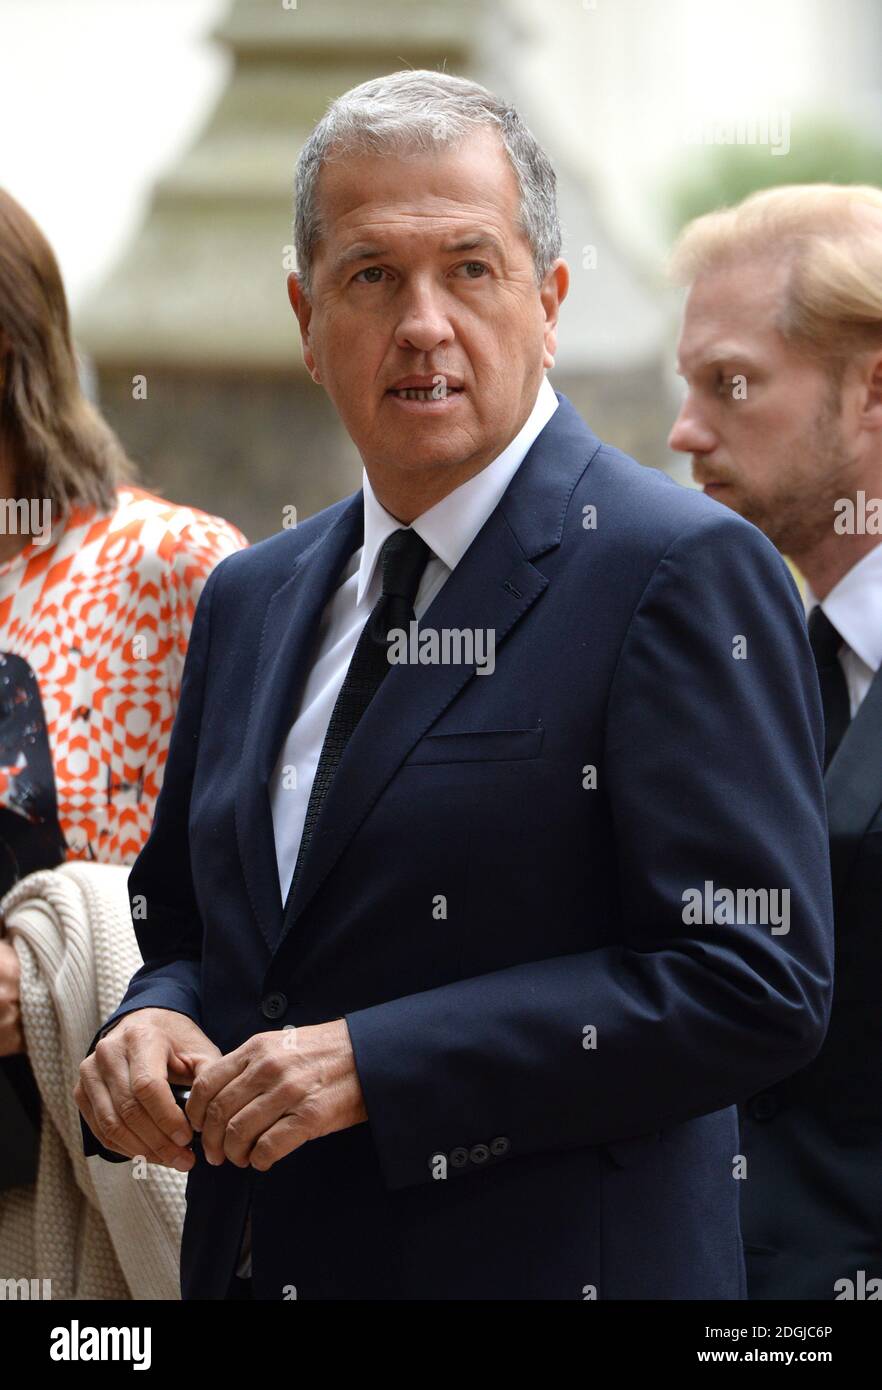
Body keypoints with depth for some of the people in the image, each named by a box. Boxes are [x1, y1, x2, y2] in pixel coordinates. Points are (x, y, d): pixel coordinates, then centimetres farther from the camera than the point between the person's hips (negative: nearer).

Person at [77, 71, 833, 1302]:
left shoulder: (683, 572, -11)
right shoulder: (252, 600, 11)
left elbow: (755, 983, -18)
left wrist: (375, 1064, -21)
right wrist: (149, 1023, -5)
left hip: (544, 1267, -6)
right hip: (255, 1262, 6)